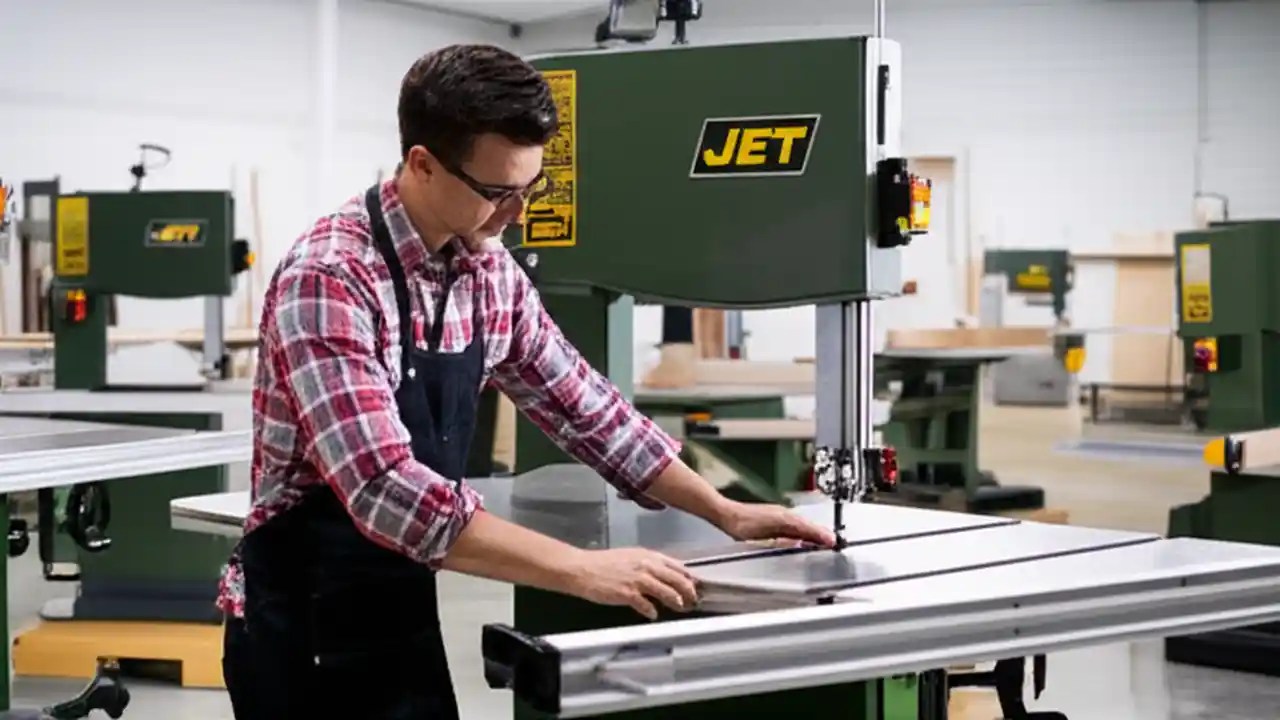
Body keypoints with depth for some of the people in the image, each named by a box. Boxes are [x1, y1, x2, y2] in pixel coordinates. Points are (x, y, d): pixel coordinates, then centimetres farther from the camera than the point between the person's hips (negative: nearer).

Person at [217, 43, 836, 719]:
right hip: (306, 632, -7)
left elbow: (583, 407, 12)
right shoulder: (328, 280, -24)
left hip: (407, 620, 7)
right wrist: (583, 571, -33)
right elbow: (385, 489, -33)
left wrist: (723, 512, 6)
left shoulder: (492, 272, 1)